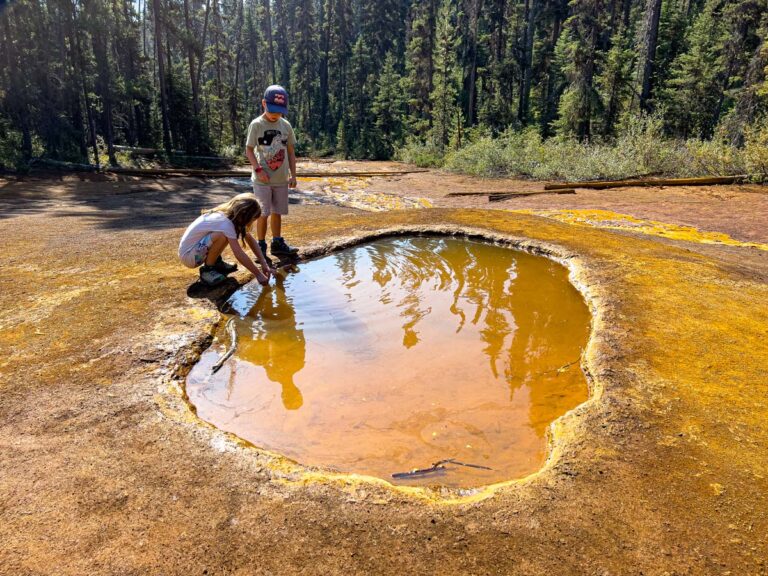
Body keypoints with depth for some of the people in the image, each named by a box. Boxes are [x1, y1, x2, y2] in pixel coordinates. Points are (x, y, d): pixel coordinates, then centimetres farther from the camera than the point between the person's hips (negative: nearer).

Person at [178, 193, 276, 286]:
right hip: (188, 255, -9)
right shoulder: (225, 223, -27)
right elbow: (239, 254, -29)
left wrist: (264, 263, -4)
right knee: (222, 235, -30)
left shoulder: (226, 215, -1)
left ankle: (215, 262, 14)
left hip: (196, 247, 9)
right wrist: (258, 274, -22)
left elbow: (250, 239, 3)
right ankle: (207, 270, -10)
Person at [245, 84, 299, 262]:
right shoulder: (256, 124, -6)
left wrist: (293, 174, 6)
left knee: (277, 212, 11)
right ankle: (261, 246, 8)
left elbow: (291, 151, 10)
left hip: (281, 179, 4)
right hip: (262, 179, -4)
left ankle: (277, 243, 23)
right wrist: (258, 169, -15)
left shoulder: (286, 125, 5)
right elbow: (249, 149, -5)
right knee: (264, 213, -3)